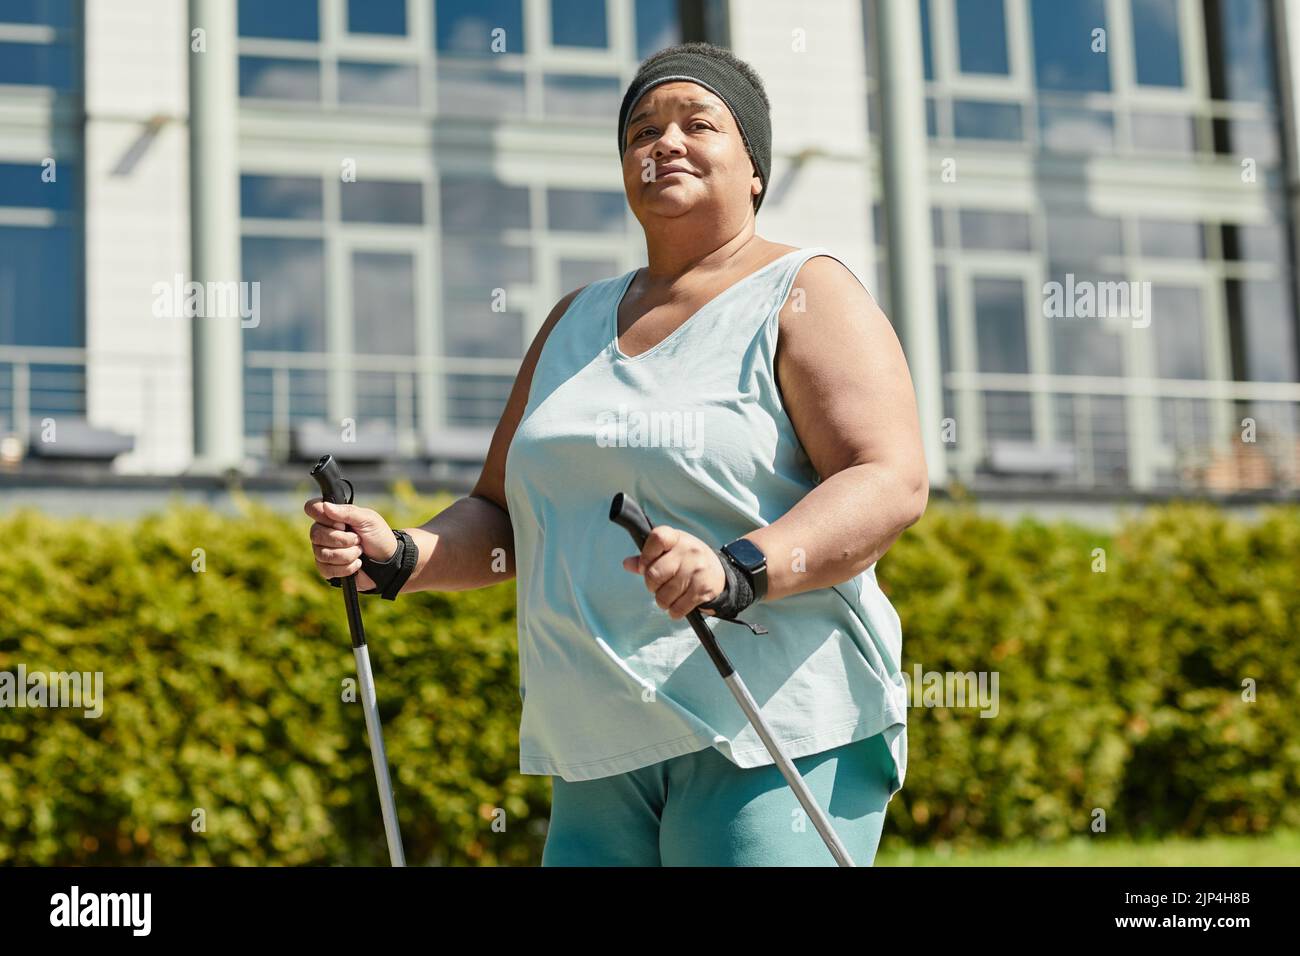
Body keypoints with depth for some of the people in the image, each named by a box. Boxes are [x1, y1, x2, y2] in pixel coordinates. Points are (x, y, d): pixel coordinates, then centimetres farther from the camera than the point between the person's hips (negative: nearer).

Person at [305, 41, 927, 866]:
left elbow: (892, 484, -15)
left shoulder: (806, 296, 0)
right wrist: (401, 557, 3)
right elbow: (505, 519, 23)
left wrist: (740, 568, -30)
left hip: (780, 739, -6)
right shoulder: (578, 320, 19)